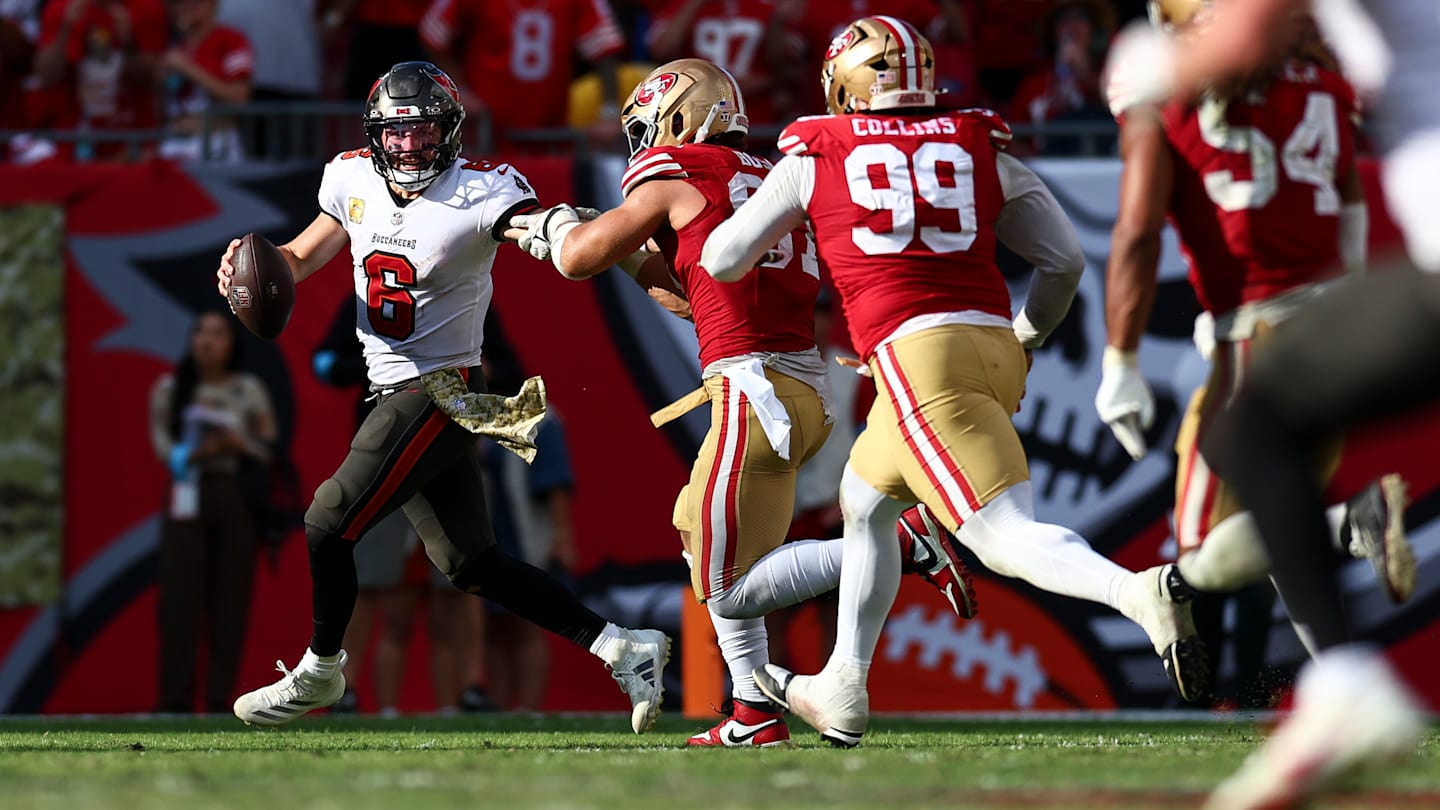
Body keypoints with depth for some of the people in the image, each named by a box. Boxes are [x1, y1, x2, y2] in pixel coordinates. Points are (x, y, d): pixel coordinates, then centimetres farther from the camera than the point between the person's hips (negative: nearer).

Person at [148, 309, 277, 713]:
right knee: (181, 597, -8)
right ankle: (176, 699, -9)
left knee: (230, 601, -3)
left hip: (237, 498, 1)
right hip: (188, 497, -1)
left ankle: (219, 698, -1)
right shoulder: (170, 389, 9)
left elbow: (270, 450, 6)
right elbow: (163, 444, 3)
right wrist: (197, 452, -16)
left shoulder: (249, 390, 8)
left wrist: (236, 441, -13)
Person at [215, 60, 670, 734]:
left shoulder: (478, 194, -17)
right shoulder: (356, 181, 4)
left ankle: (320, 671, 20)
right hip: (397, 394, 8)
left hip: (440, 395, -8)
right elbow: (301, 259, 17)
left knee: (328, 526, -4)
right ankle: (622, 650, 13)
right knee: (471, 567, 8)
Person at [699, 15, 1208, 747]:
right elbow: (1065, 260, 13)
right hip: (993, 346, 6)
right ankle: (841, 692, 32)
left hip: (917, 353, -6)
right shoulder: (982, 148, 16)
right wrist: (1026, 340, 30)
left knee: (1004, 534, -14)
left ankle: (1139, 593, -40)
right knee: (865, 505, 26)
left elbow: (723, 261, 17)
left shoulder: (816, 156, 9)